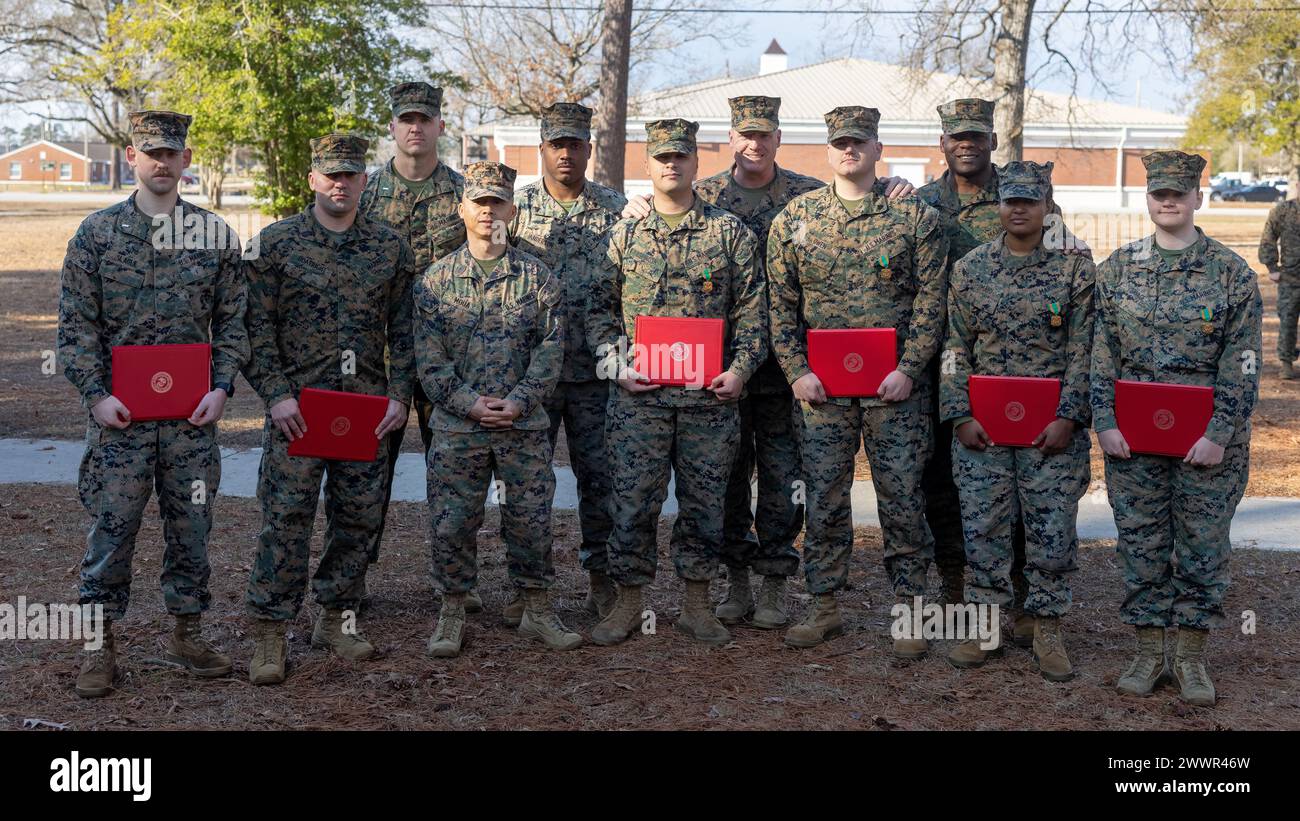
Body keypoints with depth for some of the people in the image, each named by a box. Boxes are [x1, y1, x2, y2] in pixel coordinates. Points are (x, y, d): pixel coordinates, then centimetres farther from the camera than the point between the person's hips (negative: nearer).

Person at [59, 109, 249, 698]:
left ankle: (186, 633, 23)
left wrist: (222, 387, -5)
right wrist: (95, 394, -10)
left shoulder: (216, 234, 5)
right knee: (111, 527, 2)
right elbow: (76, 324, 0)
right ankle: (101, 645, 14)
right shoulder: (97, 232, 2)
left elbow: (233, 320, 8)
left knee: (191, 525, 9)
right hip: (119, 411, -1)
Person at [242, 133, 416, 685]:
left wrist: (400, 396, 0)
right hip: (297, 404, -3)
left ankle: (336, 617, 24)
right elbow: (257, 327, -2)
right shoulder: (277, 242, 0)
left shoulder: (390, 248, 8)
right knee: (286, 518, -4)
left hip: (369, 407, 3)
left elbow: (404, 330, 9)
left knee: (360, 517, 9)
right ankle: (269, 634, 4)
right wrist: (276, 393, -11)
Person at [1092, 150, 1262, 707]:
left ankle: (1192, 658, 17)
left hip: (1207, 440, -1)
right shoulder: (1117, 269, 4)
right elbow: (1100, 353, 3)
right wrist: (1104, 422, -5)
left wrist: (1219, 433, -12)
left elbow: (1242, 365, -4)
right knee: (1141, 546, 7)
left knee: (1203, 546, 5)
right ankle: (1148, 653, 19)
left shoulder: (1233, 273, -2)